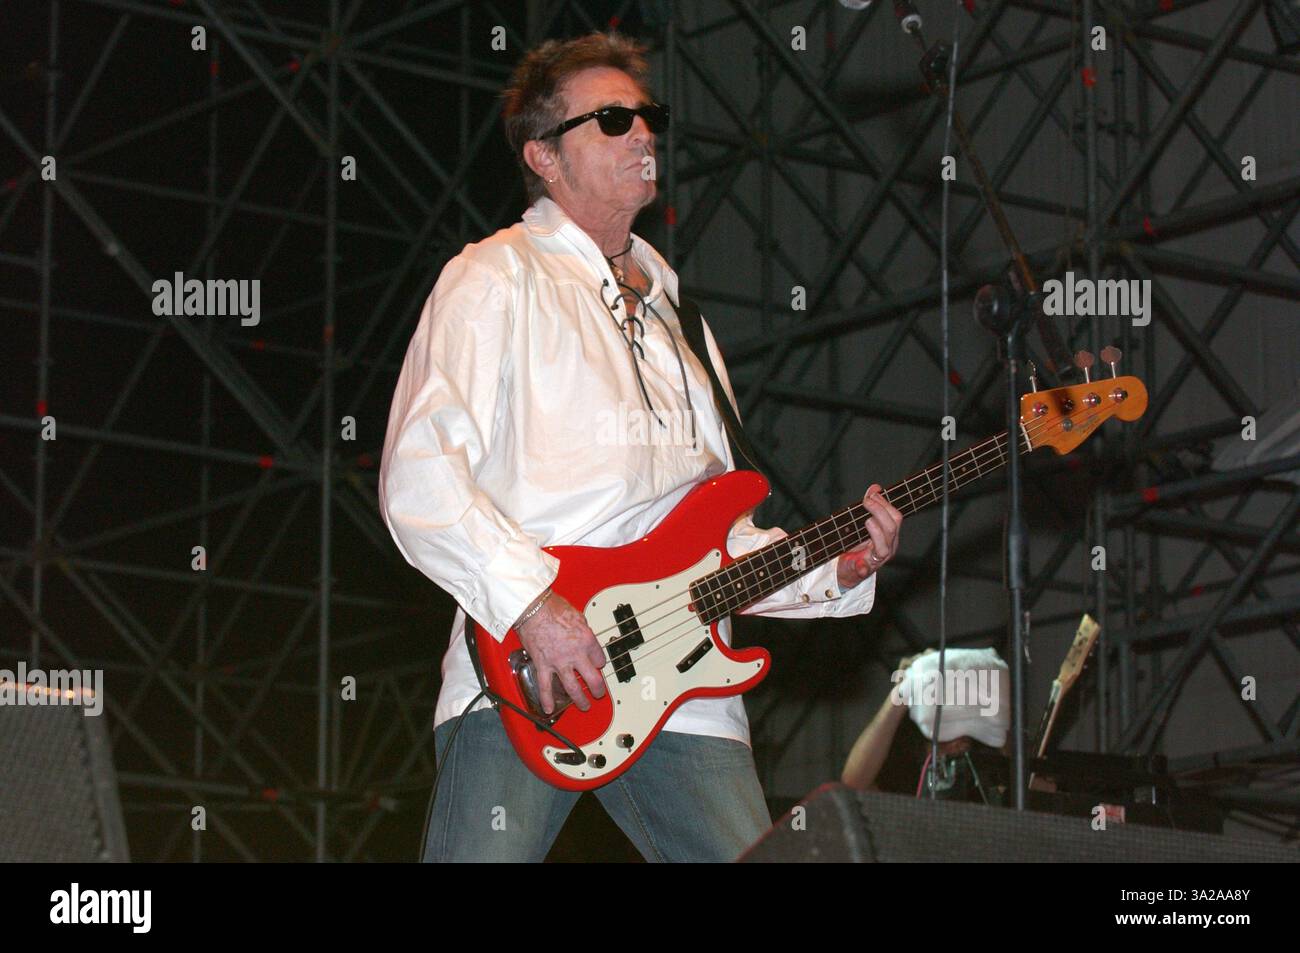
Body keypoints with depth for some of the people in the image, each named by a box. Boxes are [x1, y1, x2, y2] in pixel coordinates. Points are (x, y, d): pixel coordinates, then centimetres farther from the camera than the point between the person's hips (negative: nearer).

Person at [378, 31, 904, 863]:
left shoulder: (672, 316, 27)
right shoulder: (498, 280, 5)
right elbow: (419, 481, -8)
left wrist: (833, 570, 11)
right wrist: (532, 605, -18)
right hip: (524, 677, -6)